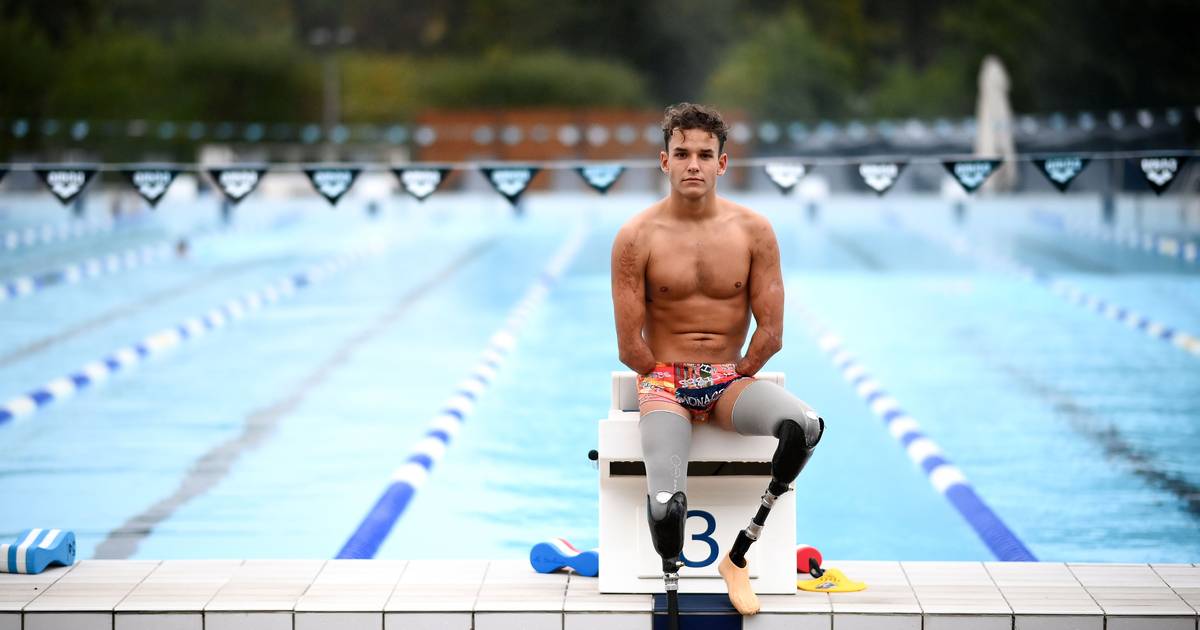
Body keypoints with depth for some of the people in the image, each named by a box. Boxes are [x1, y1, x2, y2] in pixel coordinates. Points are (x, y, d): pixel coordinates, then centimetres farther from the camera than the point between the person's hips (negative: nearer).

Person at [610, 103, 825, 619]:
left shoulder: (754, 231, 0)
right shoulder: (637, 238, -5)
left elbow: (770, 334, 1)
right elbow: (630, 348, -4)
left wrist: (734, 382, -2)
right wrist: (670, 382, -3)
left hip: (732, 382, 2)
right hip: (663, 384, -2)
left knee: (804, 425, -31)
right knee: (666, 504, -30)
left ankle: (738, 556, -13)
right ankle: (672, 603, -1)